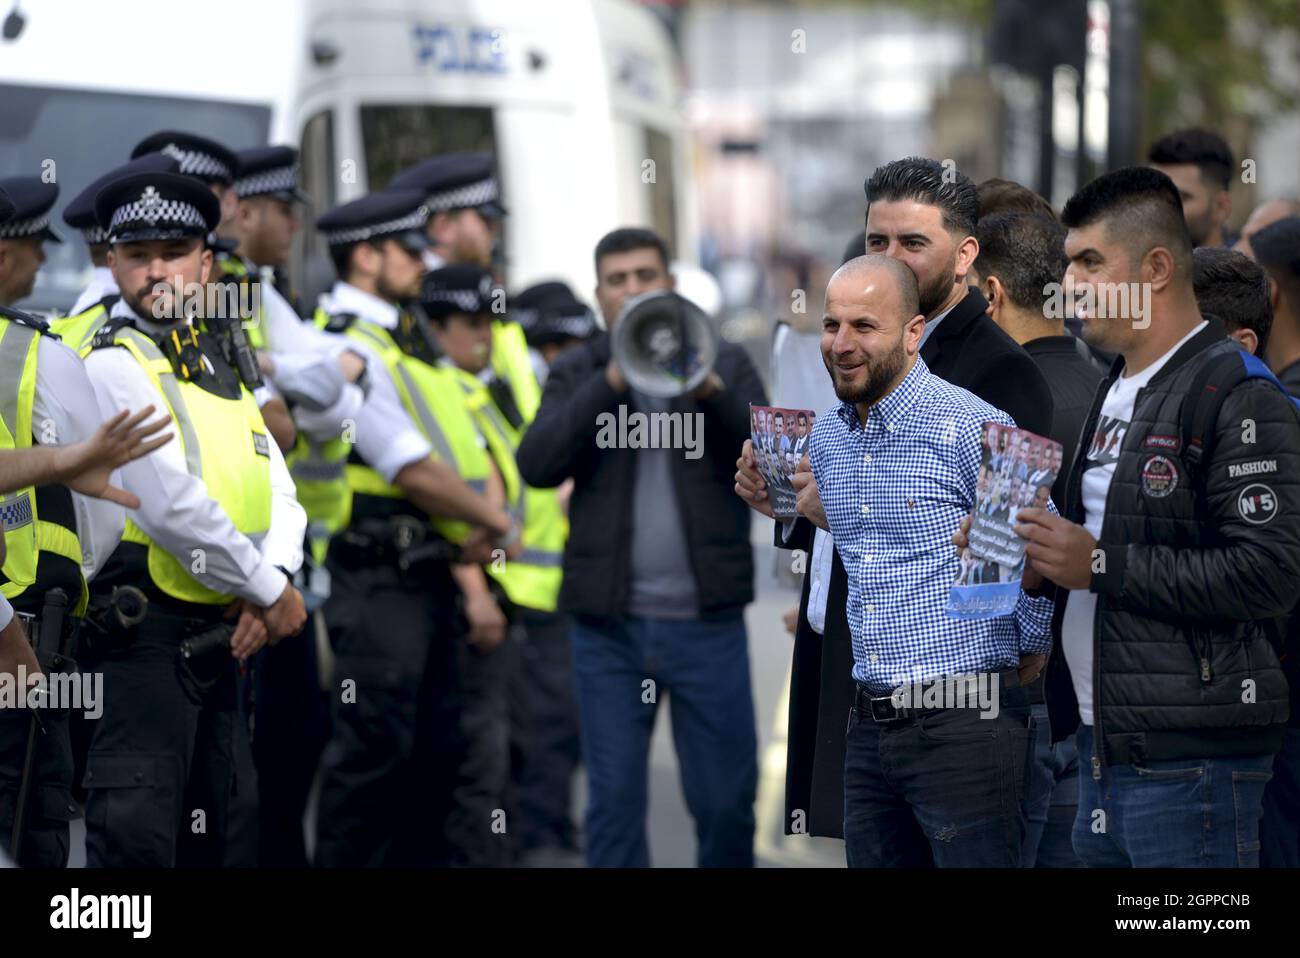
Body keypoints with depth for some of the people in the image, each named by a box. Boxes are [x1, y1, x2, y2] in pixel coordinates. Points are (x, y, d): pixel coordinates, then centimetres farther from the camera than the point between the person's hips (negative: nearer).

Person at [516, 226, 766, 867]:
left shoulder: (726, 365, 9)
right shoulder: (577, 374, 9)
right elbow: (537, 465, -8)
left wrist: (710, 393, -20)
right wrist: (611, 382, -17)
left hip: (708, 620, 0)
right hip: (609, 624, 0)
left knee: (727, 802, 2)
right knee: (614, 802, 2)